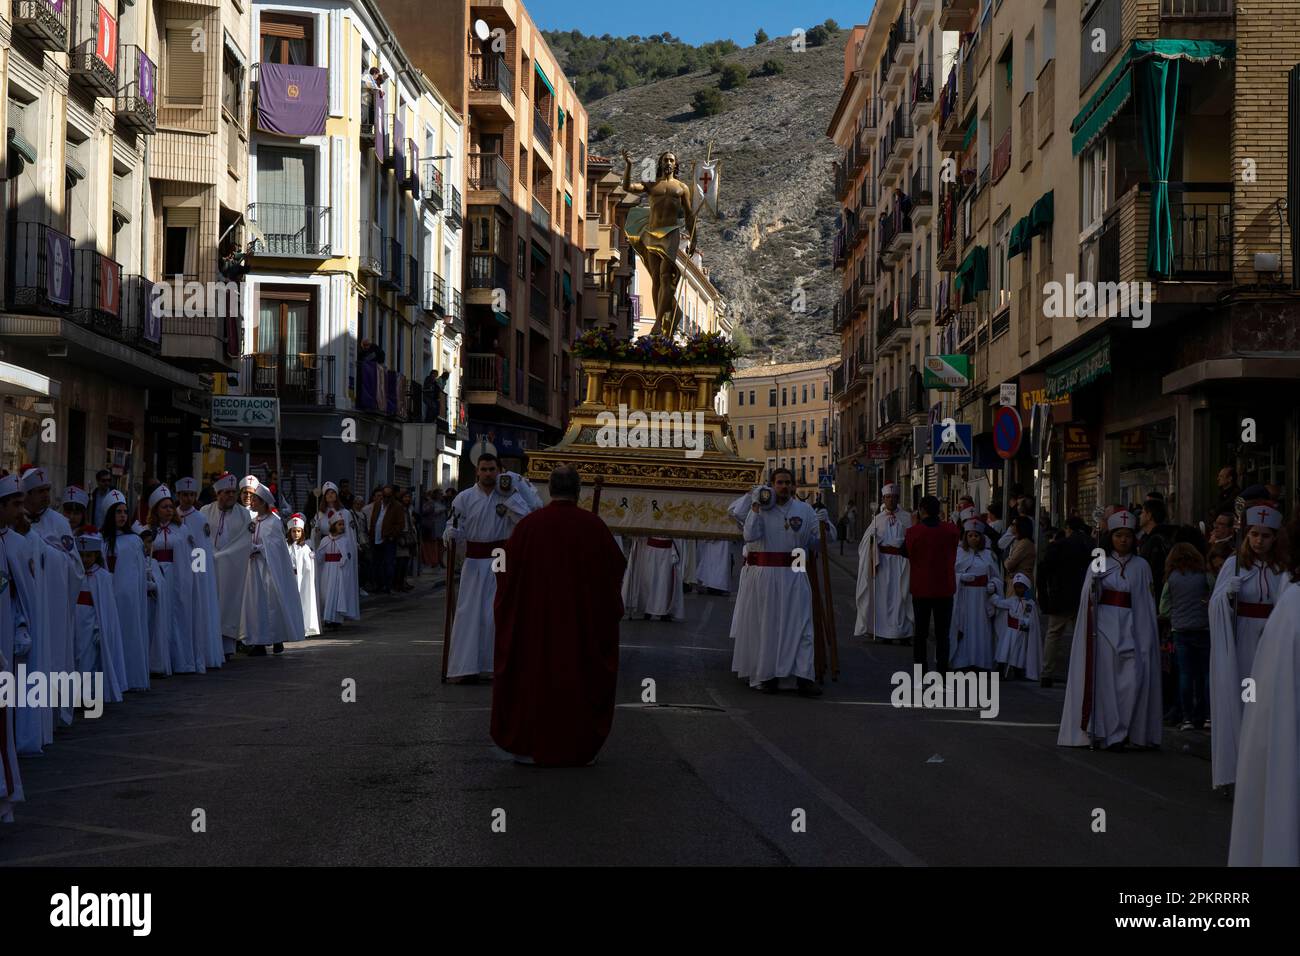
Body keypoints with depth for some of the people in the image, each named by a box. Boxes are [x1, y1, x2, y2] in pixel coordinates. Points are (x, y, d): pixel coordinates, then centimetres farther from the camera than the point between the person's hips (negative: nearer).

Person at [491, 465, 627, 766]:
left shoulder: (528, 524, -8)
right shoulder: (594, 526, -8)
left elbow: (510, 570, 1)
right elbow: (617, 566, 2)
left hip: (534, 618, 0)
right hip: (582, 621, 0)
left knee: (532, 675, 11)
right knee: (581, 677, 11)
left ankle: (528, 745, 14)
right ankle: (580, 746, 14)